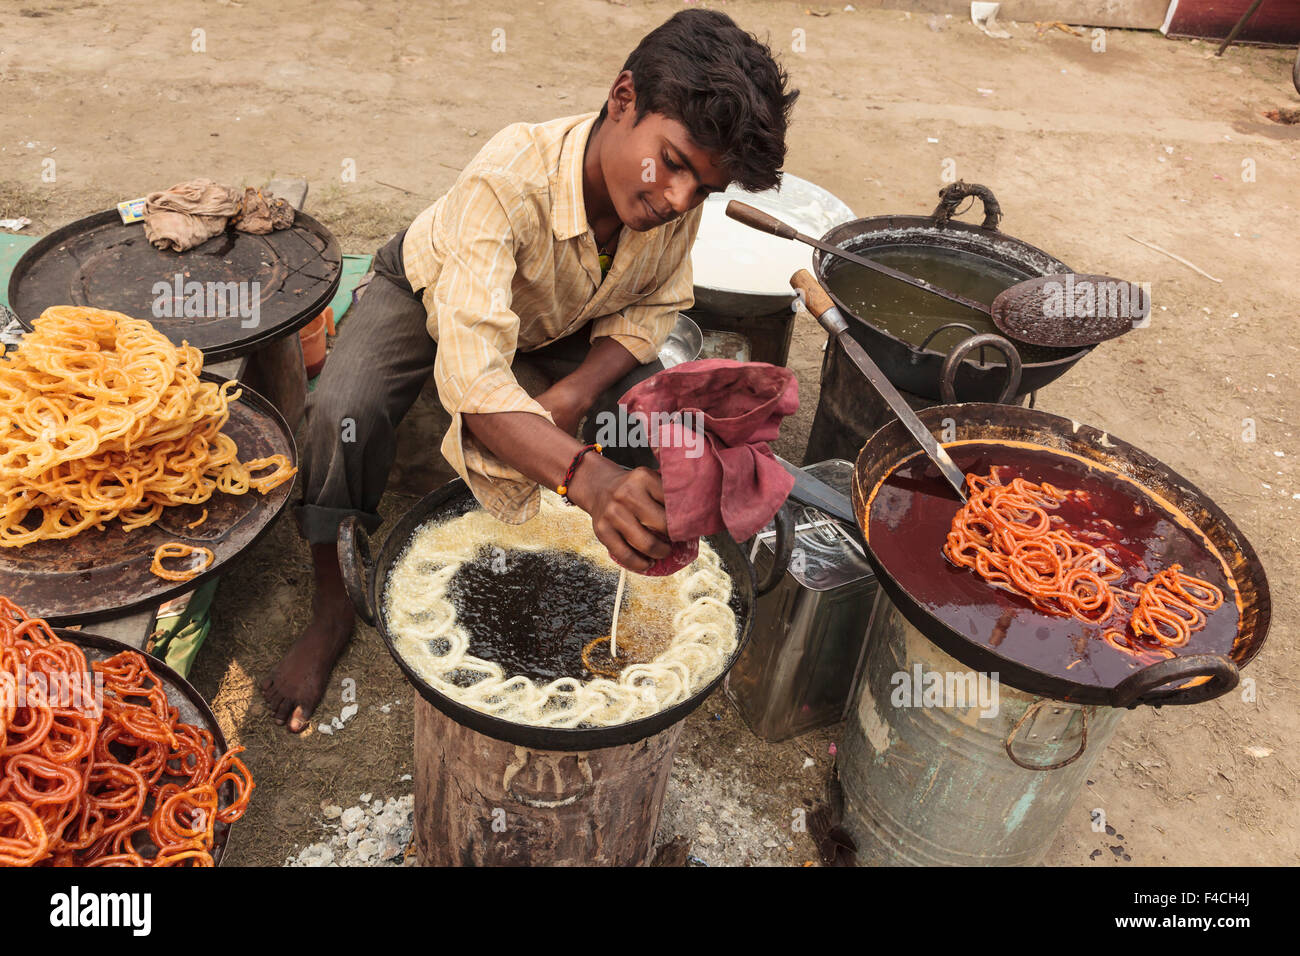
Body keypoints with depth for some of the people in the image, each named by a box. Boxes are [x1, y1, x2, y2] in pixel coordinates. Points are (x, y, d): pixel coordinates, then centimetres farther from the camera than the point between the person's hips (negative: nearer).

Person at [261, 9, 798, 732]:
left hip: (562, 319, 4)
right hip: (433, 292, -3)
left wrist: (577, 391, -30)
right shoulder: (509, 180, -43)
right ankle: (333, 608, -5)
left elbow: (653, 305, -9)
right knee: (343, 415, -31)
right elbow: (472, 376, -54)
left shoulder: (679, 199, -28)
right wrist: (586, 475, -72)